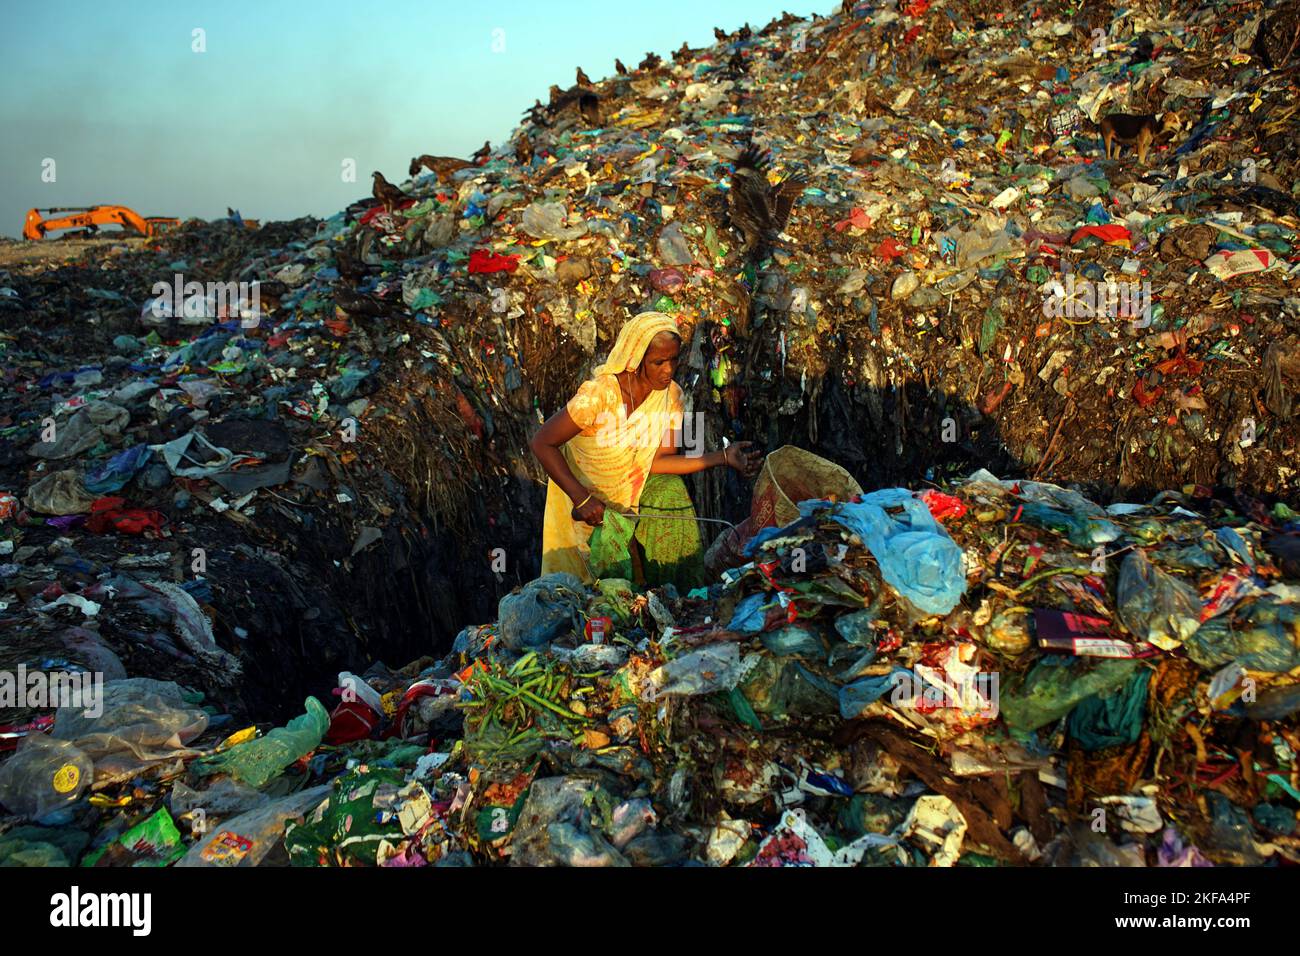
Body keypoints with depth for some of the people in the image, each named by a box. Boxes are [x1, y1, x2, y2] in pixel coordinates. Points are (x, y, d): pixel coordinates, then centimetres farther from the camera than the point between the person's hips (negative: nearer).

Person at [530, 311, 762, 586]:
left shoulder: (670, 395, -15)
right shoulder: (599, 394, -32)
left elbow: (658, 461, -15)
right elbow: (542, 443, -28)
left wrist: (722, 457, -26)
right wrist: (582, 499, -32)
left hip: (634, 483, 4)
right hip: (584, 491, -4)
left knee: (670, 492, -22)